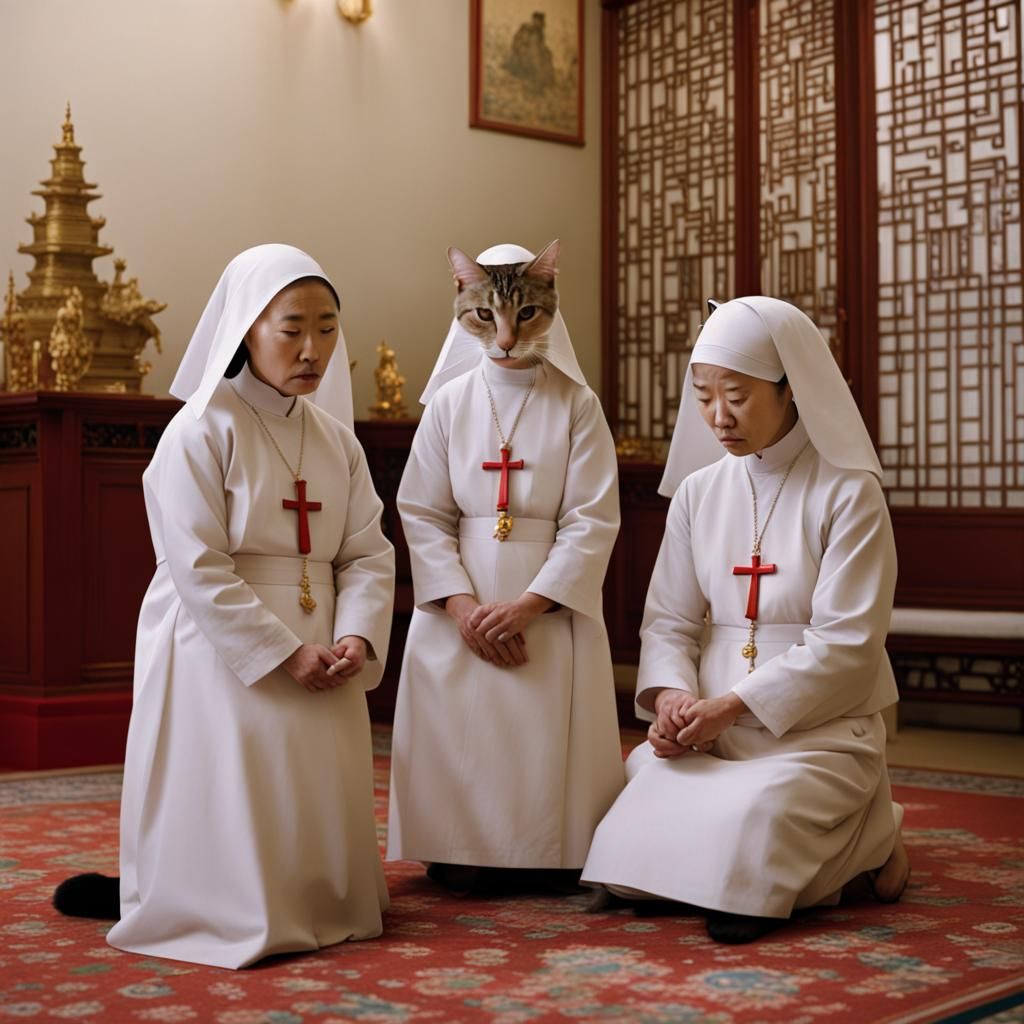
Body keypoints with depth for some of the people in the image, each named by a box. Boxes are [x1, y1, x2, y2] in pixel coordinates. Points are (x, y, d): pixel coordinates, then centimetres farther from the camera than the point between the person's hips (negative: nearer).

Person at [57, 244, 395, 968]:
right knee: (235, 829, -7)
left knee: (318, 822, 9)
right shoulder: (200, 432, -9)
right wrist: (284, 654, -19)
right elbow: (198, 570, -16)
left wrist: (357, 638, -13)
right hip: (223, 658, -6)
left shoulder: (336, 438, 12)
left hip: (317, 663, 6)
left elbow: (368, 553, 6)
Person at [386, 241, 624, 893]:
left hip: (552, 612, -1)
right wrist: (464, 607, -11)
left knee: (549, 745, -3)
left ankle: (553, 858, 11)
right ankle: (467, 857, 13)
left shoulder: (577, 405, 0)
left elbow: (592, 522, -5)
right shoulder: (450, 403, 5)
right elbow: (423, 514, 2)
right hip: (462, 613, 1)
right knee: (462, 743, -1)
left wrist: (526, 606, -14)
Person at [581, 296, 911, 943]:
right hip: (713, 735, 5)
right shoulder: (698, 491, 9)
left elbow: (845, 644, -12)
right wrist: (671, 696, -14)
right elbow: (669, 621, 8)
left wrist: (729, 705, -18)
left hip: (818, 731, -5)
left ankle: (865, 842, 2)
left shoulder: (848, 493, -6)